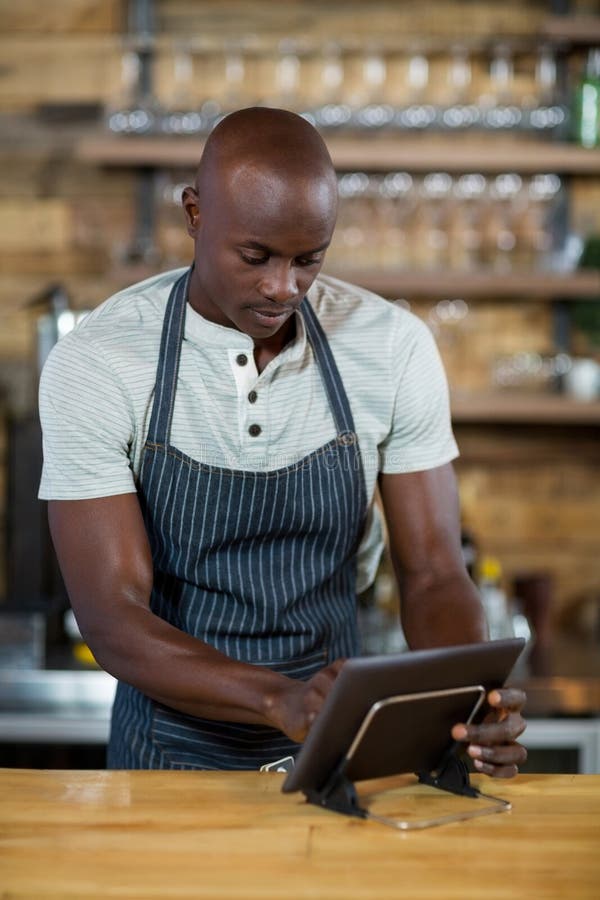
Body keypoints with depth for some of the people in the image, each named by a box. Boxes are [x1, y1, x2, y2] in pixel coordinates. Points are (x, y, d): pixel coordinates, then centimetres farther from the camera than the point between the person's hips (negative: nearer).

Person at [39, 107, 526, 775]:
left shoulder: (395, 346, -2)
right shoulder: (94, 362, -9)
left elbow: (432, 574, 2)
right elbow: (111, 620, -13)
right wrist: (281, 699, -29)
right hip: (177, 751, -1)